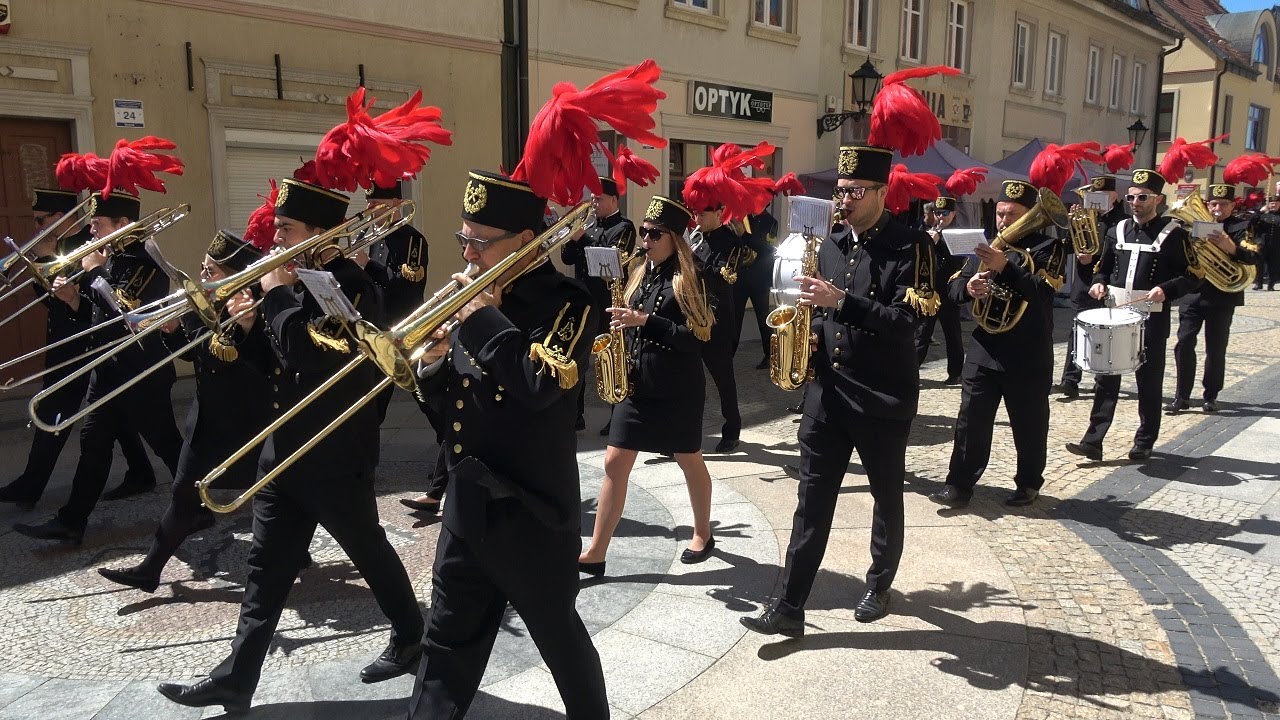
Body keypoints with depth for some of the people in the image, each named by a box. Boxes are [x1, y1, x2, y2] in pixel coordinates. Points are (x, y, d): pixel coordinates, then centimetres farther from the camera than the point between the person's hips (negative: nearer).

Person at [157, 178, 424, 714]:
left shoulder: (352, 287, -17)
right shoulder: (299, 281, 8)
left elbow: (306, 356, -30)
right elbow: (274, 360, 13)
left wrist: (277, 295, -19)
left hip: (336, 459, -8)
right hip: (284, 451, 8)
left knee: (370, 554, 10)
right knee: (266, 568, 11)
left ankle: (410, 638, 32)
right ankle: (235, 680, 20)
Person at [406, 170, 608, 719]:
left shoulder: (565, 301, -13)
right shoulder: (478, 294, 7)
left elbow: (541, 385, -31)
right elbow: (442, 402, 12)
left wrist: (485, 318, -22)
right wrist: (436, 361, -9)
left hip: (531, 511, -6)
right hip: (467, 504, 7)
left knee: (559, 636, 14)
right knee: (448, 642, 18)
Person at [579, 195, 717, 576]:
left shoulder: (689, 279, -10)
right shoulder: (640, 272, 9)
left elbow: (695, 337, -17)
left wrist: (646, 321, -24)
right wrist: (621, 326, -3)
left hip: (677, 389, -6)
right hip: (636, 384, 6)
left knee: (689, 461, 12)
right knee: (615, 464, 2)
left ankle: (703, 534, 35)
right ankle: (595, 553, 8)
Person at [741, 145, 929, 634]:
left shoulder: (910, 247, -10)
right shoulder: (830, 246, 9)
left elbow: (906, 321, -21)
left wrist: (842, 301, -28)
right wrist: (811, 336, 0)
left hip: (884, 398, -5)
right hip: (827, 393, 5)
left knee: (886, 496, 14)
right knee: (812, 498, 4)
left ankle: (879, 586, 36)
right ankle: (790, 606, 9)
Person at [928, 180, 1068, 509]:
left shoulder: (1048, 248, -4)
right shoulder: (987, 247, 10)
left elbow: (1043, 292, -21)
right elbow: (953, 289, 8)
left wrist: (1005, 266, -32)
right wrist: (968, 287, -16)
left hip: (1028, 357, -4)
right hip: (984, 350, 4)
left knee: (1029, 424, 9)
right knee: (970, 419, 3)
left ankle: (1028, 483, 26)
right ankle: (960, 483, 10)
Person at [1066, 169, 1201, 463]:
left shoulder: (1173, 233, -4)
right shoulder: (1118, 230, 10)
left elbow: (1192, 276, -4)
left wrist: (1166, 289, -21)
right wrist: (1099, 283, -3)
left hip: (1151, 319, -4)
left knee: (1149, 382, 7)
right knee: (1106, 378, 3)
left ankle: (1144, 443, 19)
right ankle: (1093, 441, 4)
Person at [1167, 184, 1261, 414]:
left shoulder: (1242, 225, 1)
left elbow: (1252, 257, -14)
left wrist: (1231, 248, -33)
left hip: (1222, 297, -2)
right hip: (1192, 293, 2)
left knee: (1216, 349, 4)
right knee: (1184, 344, -3)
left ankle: (1211, 396, 16)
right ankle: (1182, 396, 4)